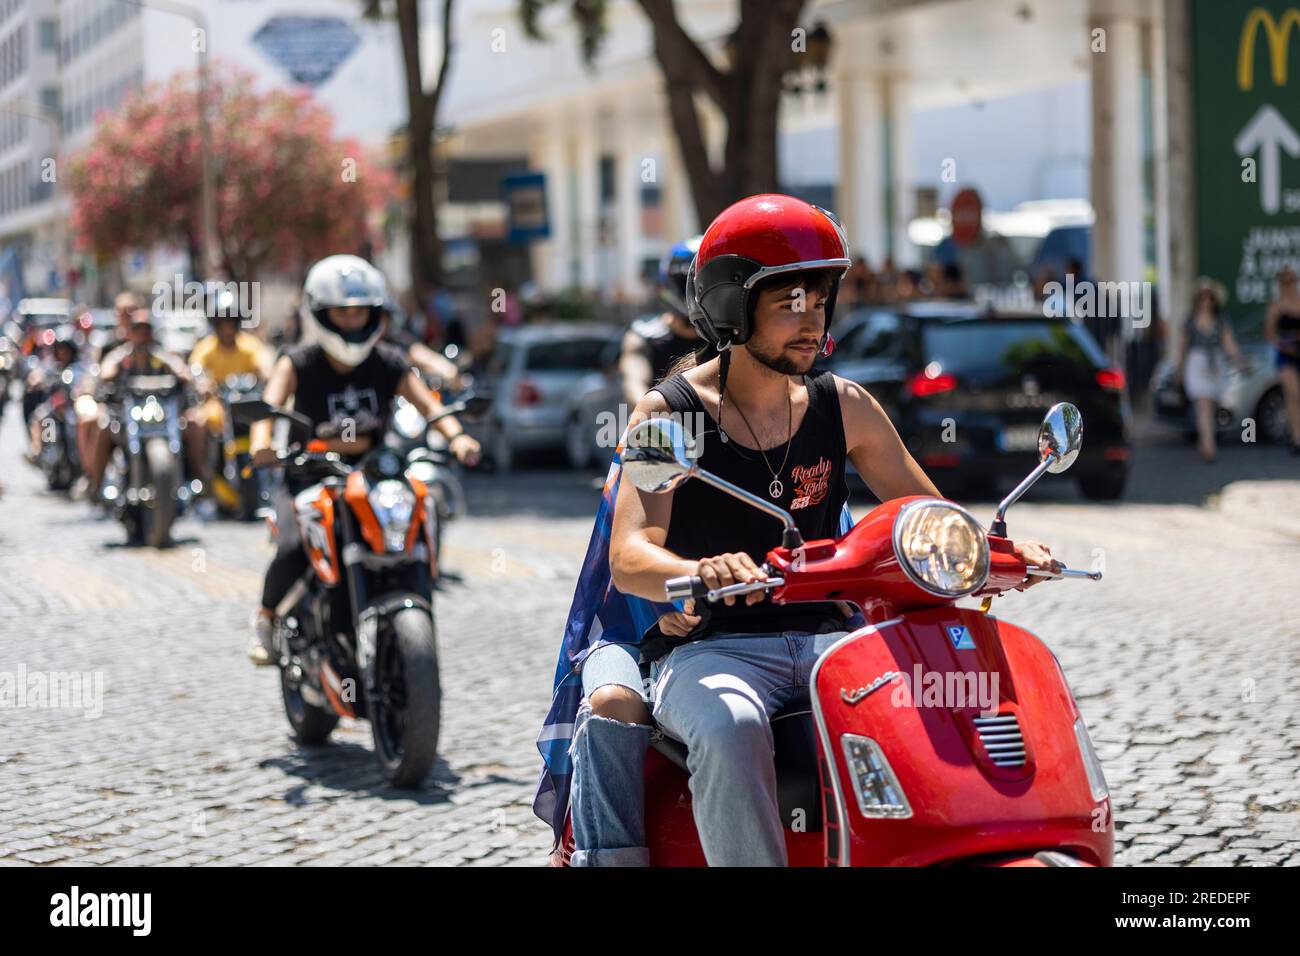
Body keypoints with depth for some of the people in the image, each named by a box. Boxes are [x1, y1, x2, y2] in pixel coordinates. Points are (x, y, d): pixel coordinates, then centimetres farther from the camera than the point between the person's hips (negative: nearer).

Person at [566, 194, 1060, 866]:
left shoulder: (843, 406, 11)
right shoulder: (669, 413, -1)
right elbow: (629, 557, -13)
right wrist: (701, 573, -37)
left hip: (826, 639, 4)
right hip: (712, 649, -4)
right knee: (729, 727, -37)